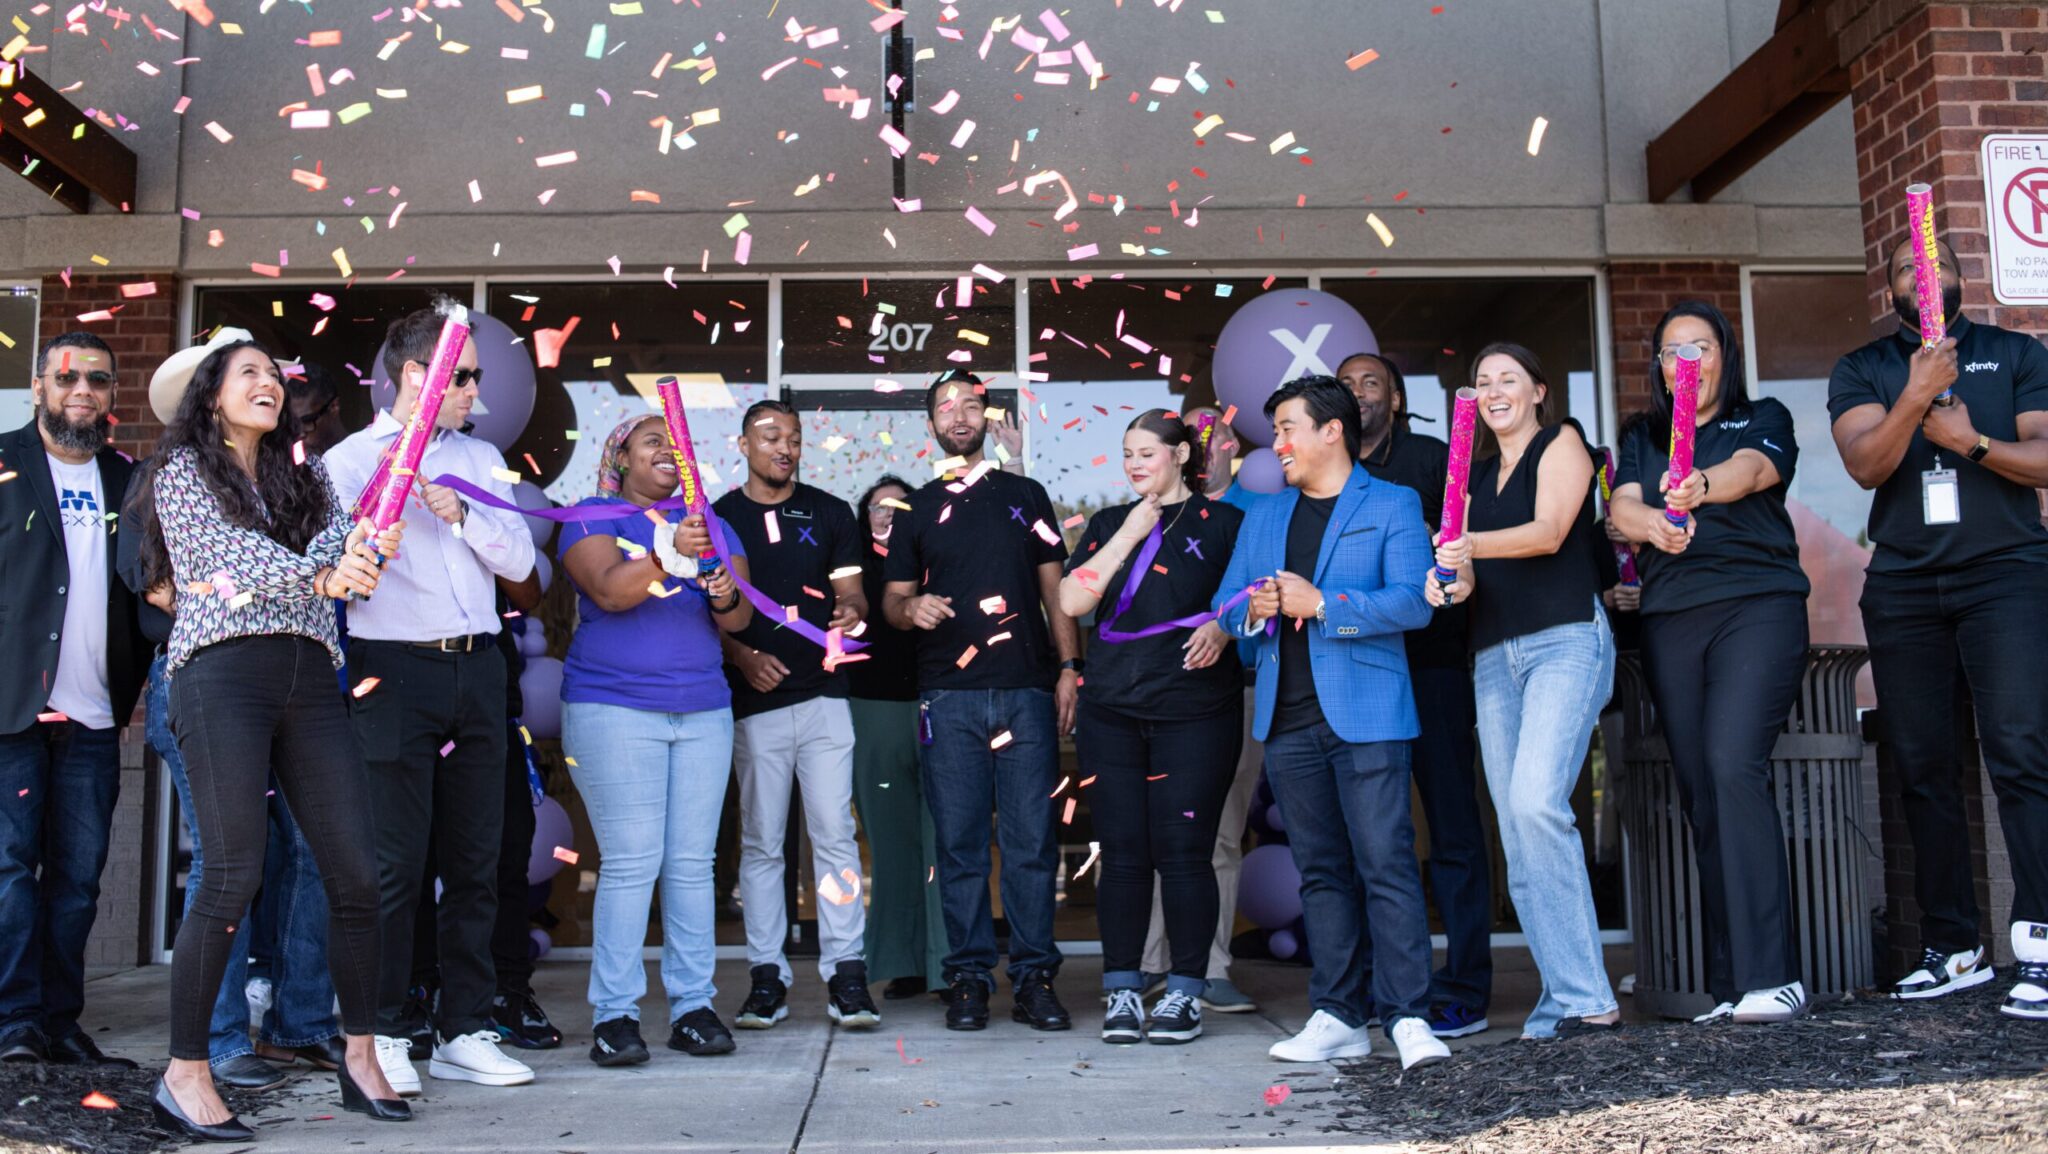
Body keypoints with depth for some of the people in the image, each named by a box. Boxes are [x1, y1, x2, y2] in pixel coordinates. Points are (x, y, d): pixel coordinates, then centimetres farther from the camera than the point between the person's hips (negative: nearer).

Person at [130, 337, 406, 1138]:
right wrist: (321, 576, -19)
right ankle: (184, 1074, -1)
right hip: (224, 674, -4)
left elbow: (332, 534, 4)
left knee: (355, 869, -2)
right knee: (234, 875, -11)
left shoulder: (303, 474, 23)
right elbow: (232, 555, -5)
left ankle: (360, 1057, 8)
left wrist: (358, 546, -21)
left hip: (309, 679, 5)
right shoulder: (183, 471, 11)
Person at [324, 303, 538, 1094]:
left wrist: (460, 514, -7)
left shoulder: (481, 457, 15)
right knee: (395, 863, -3)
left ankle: (465, 1032, 16)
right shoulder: (352, 458, 2)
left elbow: (520, 560, 7)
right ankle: (381, 1035, 9)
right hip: (396, 671, -4)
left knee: (475, 859, 7)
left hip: (475, 669, 5)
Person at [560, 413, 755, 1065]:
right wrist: (669, 554, -30)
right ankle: (614, 1014, -2)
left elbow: (739, 619, 9)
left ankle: (693, 1006, 8)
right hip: (613, 710, -4)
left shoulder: (708, 524, 17)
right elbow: (609, 591, -15)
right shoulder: (594, 517, 4)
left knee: (693, 863, 3)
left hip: (703, 712, 4)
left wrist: (725, 599, -14)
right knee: (630, 862, -9)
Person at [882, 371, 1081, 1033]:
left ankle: (1034, 978, 5)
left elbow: (1054, 589, 12)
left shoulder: (1026, 495, 14)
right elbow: (892, 599, 14)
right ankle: (970, 978, 9)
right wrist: (911, 608, -10)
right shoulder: (917, 508, 14)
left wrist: (1069, 666, 1)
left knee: (1033, 841, -2)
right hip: (948, 697, 0)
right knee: (959, 842, 0)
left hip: (1027, 691, 0)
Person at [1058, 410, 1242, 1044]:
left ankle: (1185, 995, 6)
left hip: (1195, 712, -3)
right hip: (1111, 712, 3)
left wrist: (1223, 628, -15)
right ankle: (1122, 991, 11)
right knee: (1122, 853, 3)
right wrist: (1129, 534, -1)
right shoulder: (1109, 523, 16)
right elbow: (1071, 601, 3)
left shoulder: (1221, 523, 6)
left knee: (1184, 852, -4)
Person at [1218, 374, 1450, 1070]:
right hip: (1288, 720, 5)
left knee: (1386, 863, -10)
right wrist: (1252, 610, -4)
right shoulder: (1263, 517, 21)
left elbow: (1412, 601, -8)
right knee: (1320, 872, 7)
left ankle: (1408, 1017, -6)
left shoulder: (1392, 506, 4)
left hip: (1364, 715, -5)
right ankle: (1338, 1018, 12)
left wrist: (1321, 605, -13)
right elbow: (1225, 607, 19)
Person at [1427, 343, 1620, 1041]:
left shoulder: (1562, 442, 6)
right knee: (1519, 843, -2)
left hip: (1566, 639, -6)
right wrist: (1452, 582, -6)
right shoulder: (1475, 472, 23)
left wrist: (1474, 545, -26)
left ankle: (1584, 997, -18)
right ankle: (1570, 999, 1)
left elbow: (1549, 532, -9)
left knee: (1536, 801, -23)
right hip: (1495, 656, 6)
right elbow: (1470, 562, 18)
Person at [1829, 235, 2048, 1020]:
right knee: (1923, 769, 1)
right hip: (1903, 586, 2)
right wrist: (1916, 398, -21)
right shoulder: (1862, 371, 13)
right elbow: (1865, 465, -4)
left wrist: (1973, 442, -15)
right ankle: (1953, 949, 8)